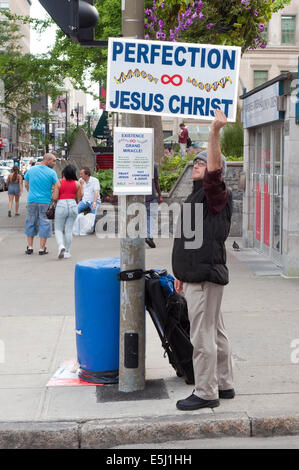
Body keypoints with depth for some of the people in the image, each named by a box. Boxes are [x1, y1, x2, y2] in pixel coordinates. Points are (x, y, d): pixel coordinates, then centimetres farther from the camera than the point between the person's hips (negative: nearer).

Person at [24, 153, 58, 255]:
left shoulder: (31, 170, 5)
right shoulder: (51, 173, -8)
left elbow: (26, 184, 13)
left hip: (32, 201, 3)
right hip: (45, 202, -3)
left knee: (31, 223, 13)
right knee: (44, 224, 5)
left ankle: (30, 247, 14)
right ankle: (42, 248, 5)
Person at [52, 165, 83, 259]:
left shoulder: (59, 183, -5)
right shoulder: (77, 184, 2)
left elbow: (54, 198, -7)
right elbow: (79, 198, 4)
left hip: (61, 205, -2)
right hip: (73, 206, 2)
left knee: (58, 229, 9)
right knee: (69, 230, 8)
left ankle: (61, 246, -15)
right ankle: (67, 252, 11)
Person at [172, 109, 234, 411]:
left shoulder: (217, 194, -9)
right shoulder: (196, 196, 20)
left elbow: (214, 172, -32)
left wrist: (215, 133, -44)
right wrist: (181, 274, 24)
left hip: (206, 277, -10)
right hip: (196, 276, 10)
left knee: (202, 336, -6)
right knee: (215, 332, 17)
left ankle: (206, 393, 3)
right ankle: (224, 384, 27)